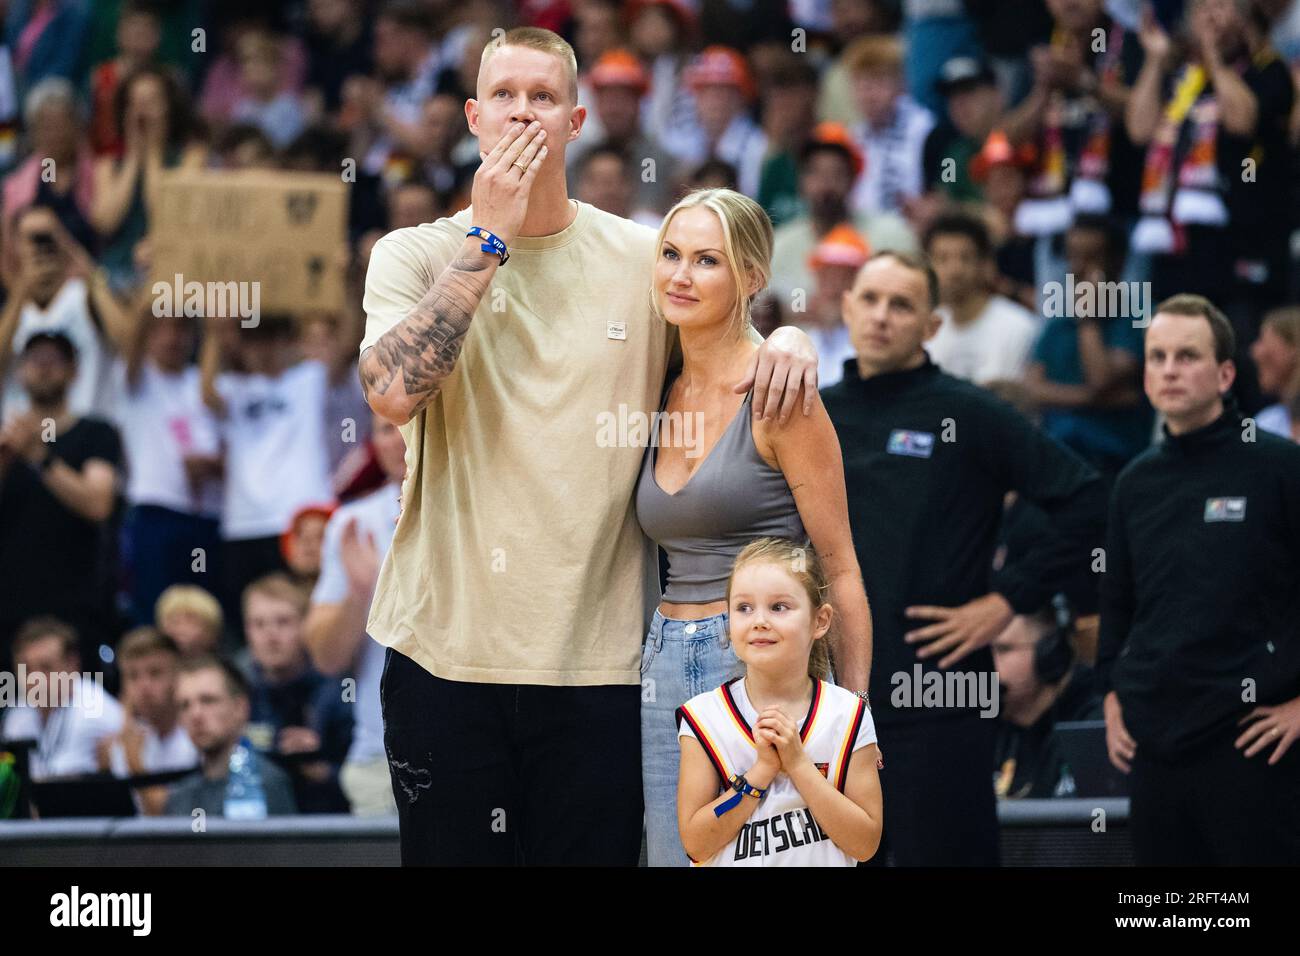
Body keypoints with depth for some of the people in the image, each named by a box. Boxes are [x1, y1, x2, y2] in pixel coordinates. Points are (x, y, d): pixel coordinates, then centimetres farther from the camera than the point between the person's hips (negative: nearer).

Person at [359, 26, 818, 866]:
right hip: (447, 641, -1)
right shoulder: (414, 256, 3)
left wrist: (789, 341, -6)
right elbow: (393, 389, -15)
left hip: (595, 657, 1)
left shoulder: (643, 261, 7)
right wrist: (491, 237, -11)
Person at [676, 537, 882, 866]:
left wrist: (798, 764, -12)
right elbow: (696, 844, -5)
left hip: (823, 863, -1)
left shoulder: (848, 717, -1)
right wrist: (763, 768, -12)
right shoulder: (704, 717, -2)